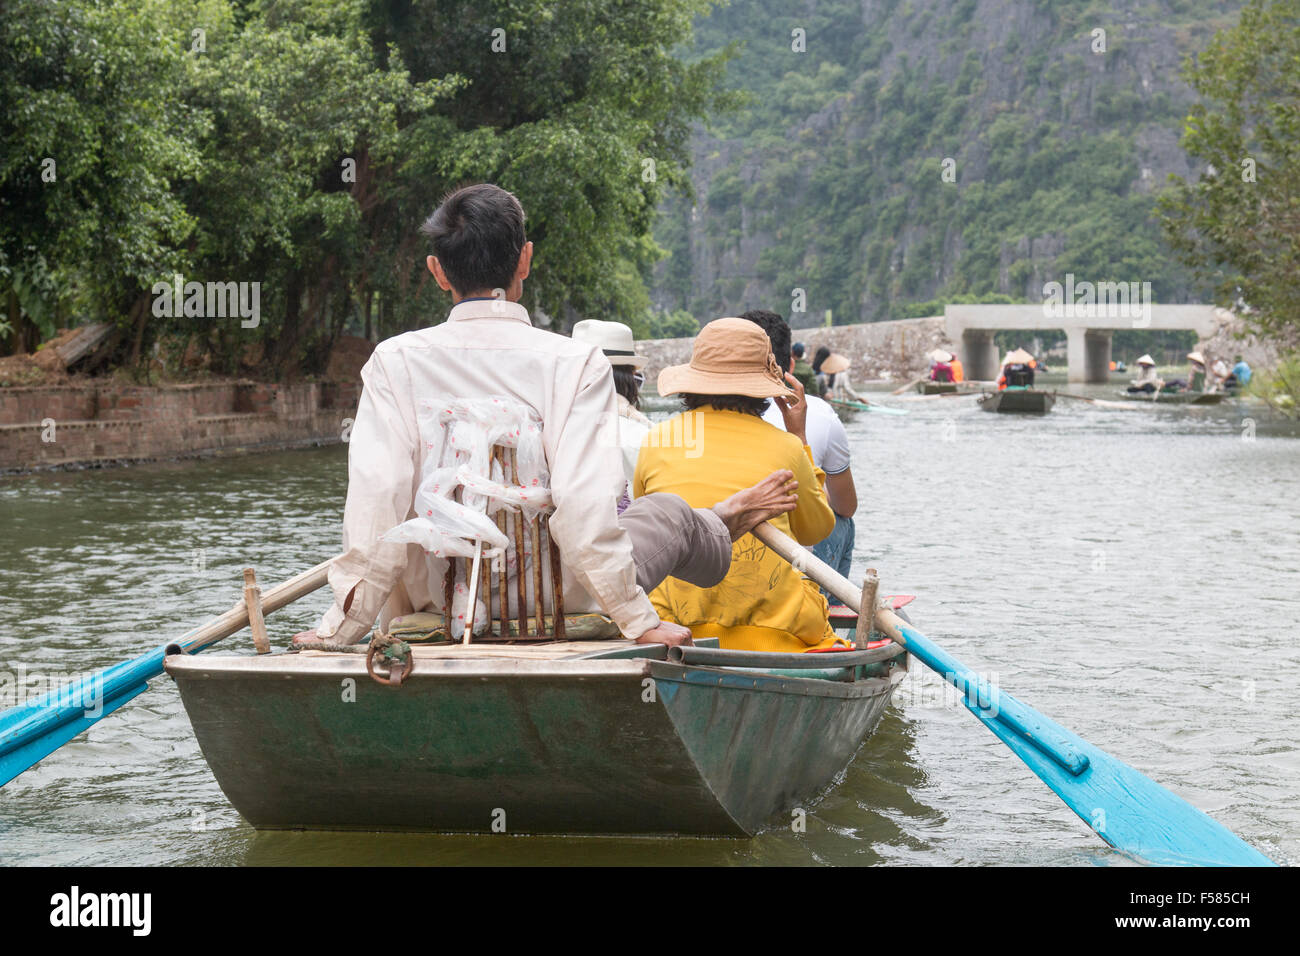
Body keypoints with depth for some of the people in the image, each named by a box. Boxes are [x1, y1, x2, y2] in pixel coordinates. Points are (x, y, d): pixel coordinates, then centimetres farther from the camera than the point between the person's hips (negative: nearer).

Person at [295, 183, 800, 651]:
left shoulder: (394, 362, -9)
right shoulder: (575, 363, -14)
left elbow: (376, 500, -16)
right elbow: (582, 505, -22)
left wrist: (340, 629, -12)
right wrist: (639, 622, -13)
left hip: (436, 604, 1)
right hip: (557, 609, -1)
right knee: (667, 512, 28)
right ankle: (721, 526, 63)